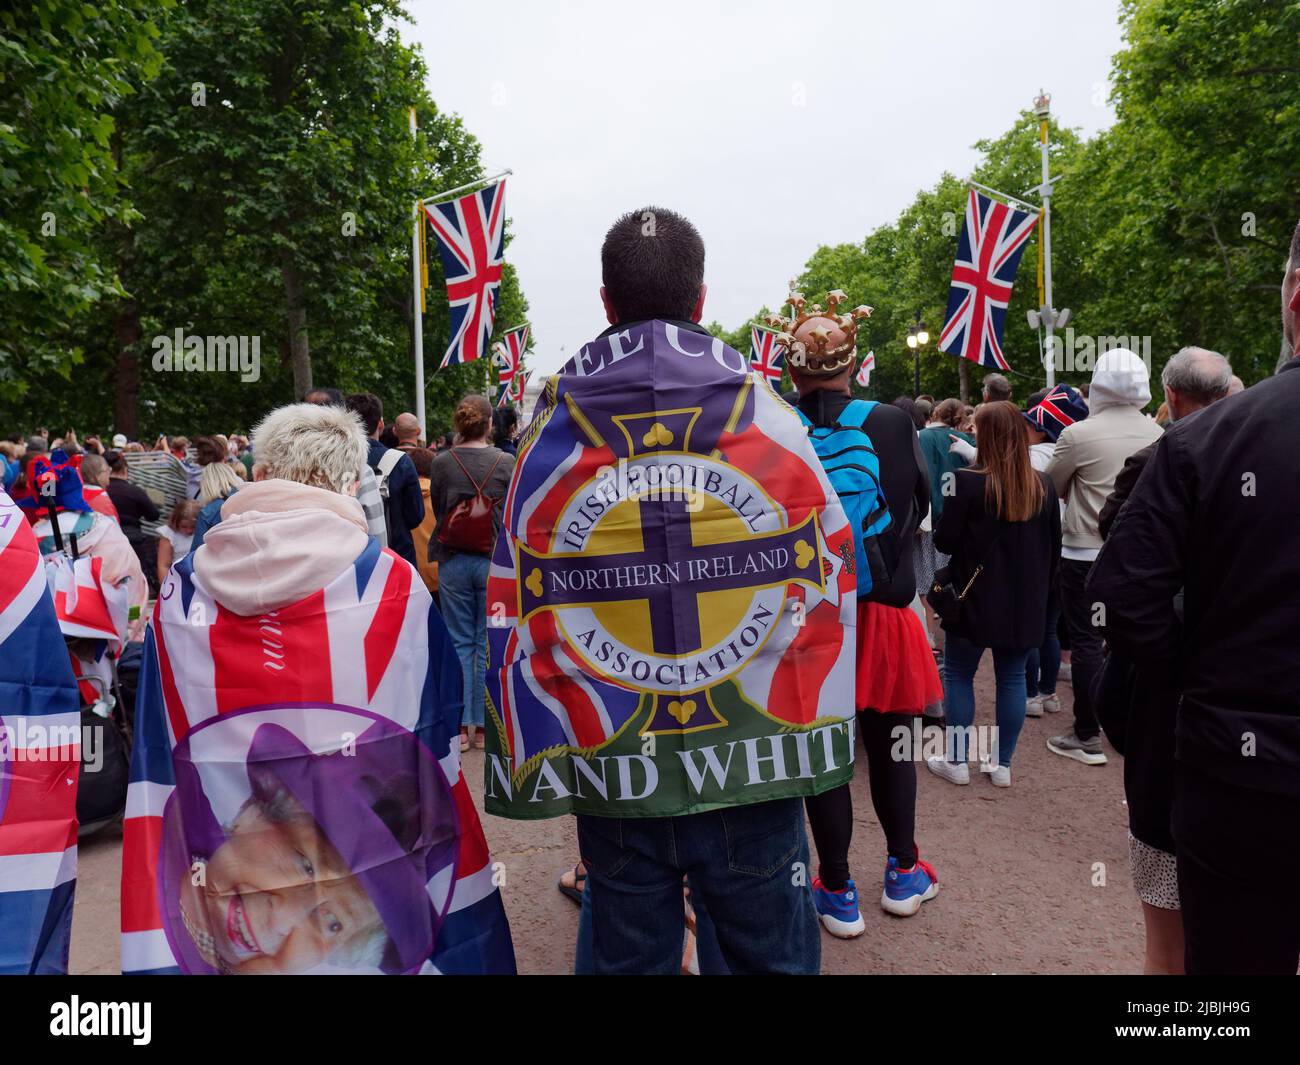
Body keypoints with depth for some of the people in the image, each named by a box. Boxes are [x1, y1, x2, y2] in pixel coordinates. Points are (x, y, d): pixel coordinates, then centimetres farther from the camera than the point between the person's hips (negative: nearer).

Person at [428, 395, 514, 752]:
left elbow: (436, 510, 8)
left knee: (459, 643, 9)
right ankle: (484, 725, 14)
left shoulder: (441, 463, -3)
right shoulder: (506, 463, -6)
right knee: (489, 643, 8)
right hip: (495, 560, -1)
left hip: (453, 561, 1)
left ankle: (459, 726, 12)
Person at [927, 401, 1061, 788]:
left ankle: (957, 761, 15)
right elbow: (1054, 547, 9)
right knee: (1012, 678, 12)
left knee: (958, 675, 9)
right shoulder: (1042, 486, 2)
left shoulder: (969, 482, -16)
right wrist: (1041, 589, 20)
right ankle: (1002, 763, 20)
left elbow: (944, 541, -13)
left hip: (976, 599, -4)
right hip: (1025, 602, 5)